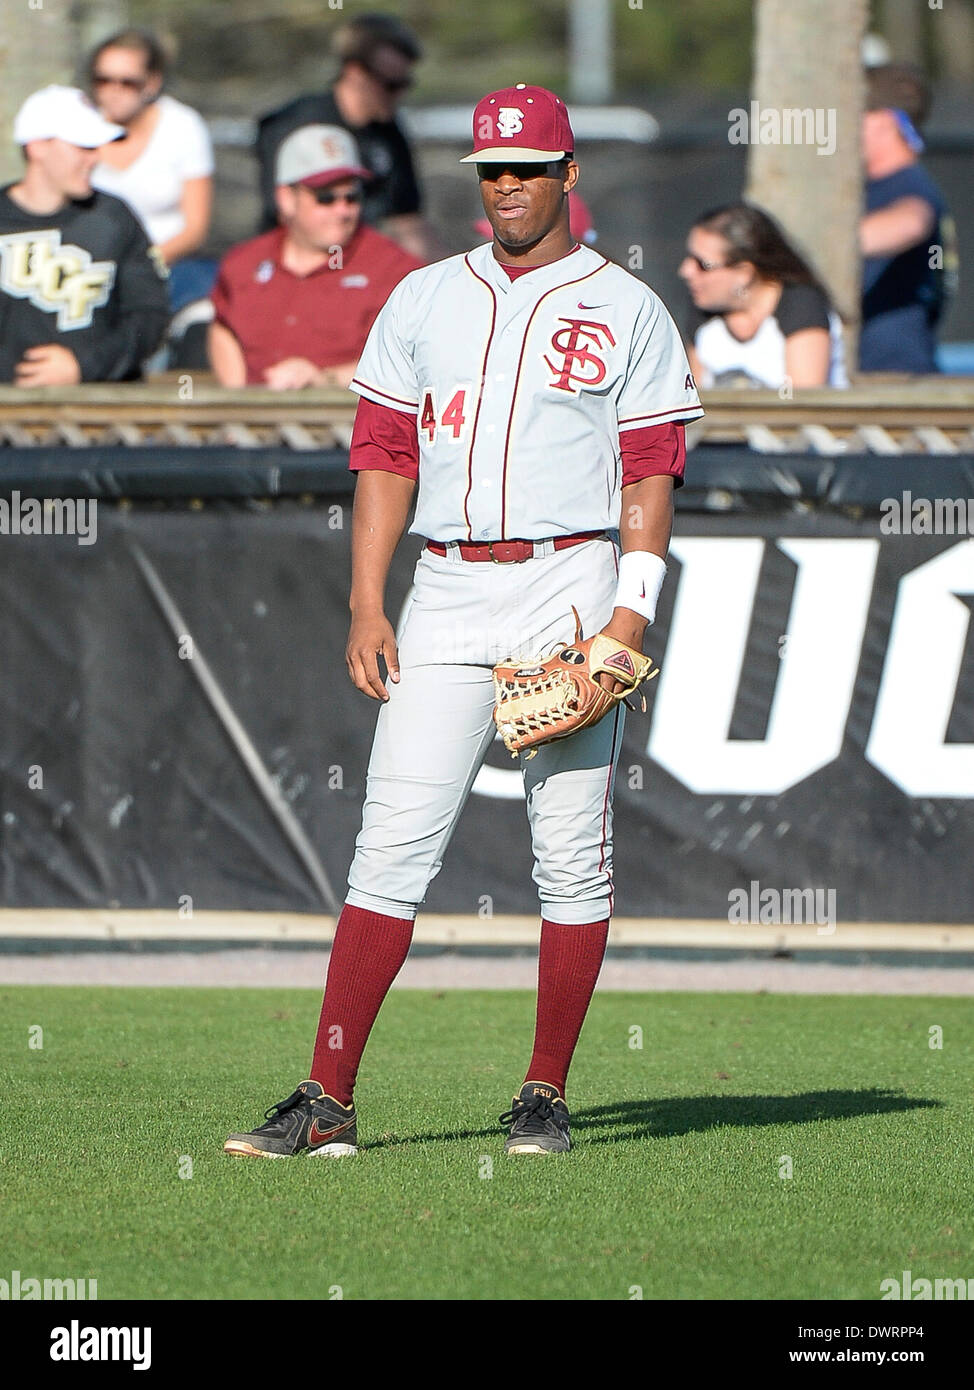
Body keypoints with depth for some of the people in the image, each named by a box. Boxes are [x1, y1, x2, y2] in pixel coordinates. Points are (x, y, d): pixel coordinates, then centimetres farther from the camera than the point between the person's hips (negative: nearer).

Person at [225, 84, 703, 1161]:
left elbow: (651, 472, 1)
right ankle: (327, 1101, -8)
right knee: (392, 845, -5)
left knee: (571, 856, 0)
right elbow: (384, 456, 12)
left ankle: (545, 1096, 9)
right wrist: (366, 607, 2)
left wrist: (631, 612, -11)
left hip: (570, 587, -2)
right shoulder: (424, 301, 14)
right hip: (447, 596, 2)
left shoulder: (624, 310, 5)